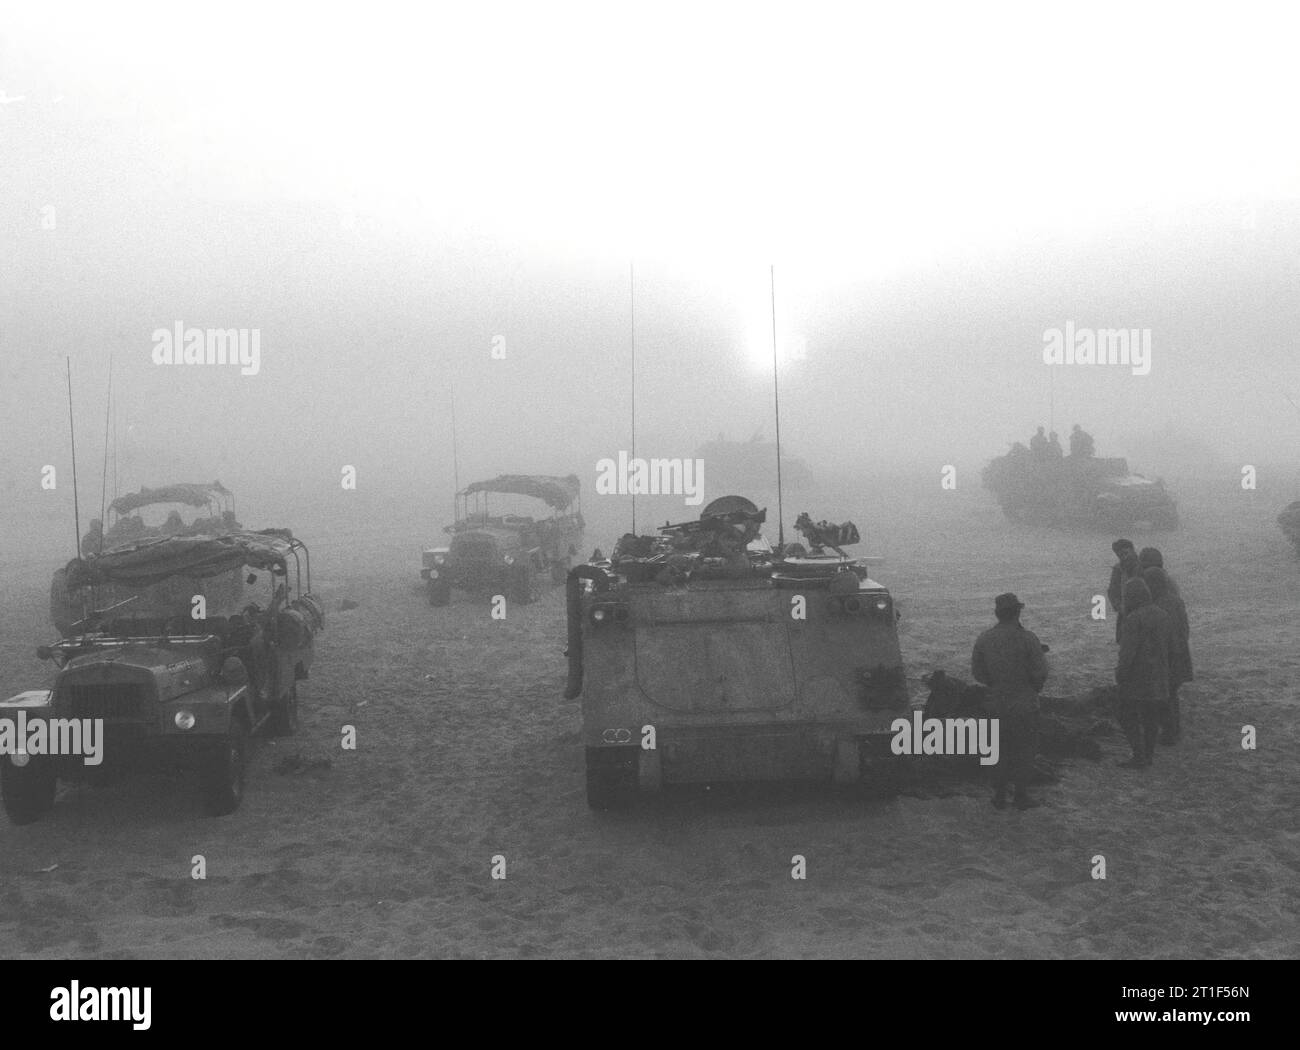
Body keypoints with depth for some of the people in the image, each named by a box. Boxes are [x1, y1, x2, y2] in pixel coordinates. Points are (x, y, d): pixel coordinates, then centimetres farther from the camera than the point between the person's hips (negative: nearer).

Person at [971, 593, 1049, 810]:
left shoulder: (984, 639, -3)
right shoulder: (1027, 639, -16)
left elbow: (977, 672, 2)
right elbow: (1040, 672, -14)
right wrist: (1033, 688, 5)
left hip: (997, 703, 4)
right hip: (1024, 703, -4)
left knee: (1001, 749, 17)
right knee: (1024, 750, 9)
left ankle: (999, 795, 18)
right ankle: (1021, 796, 12)